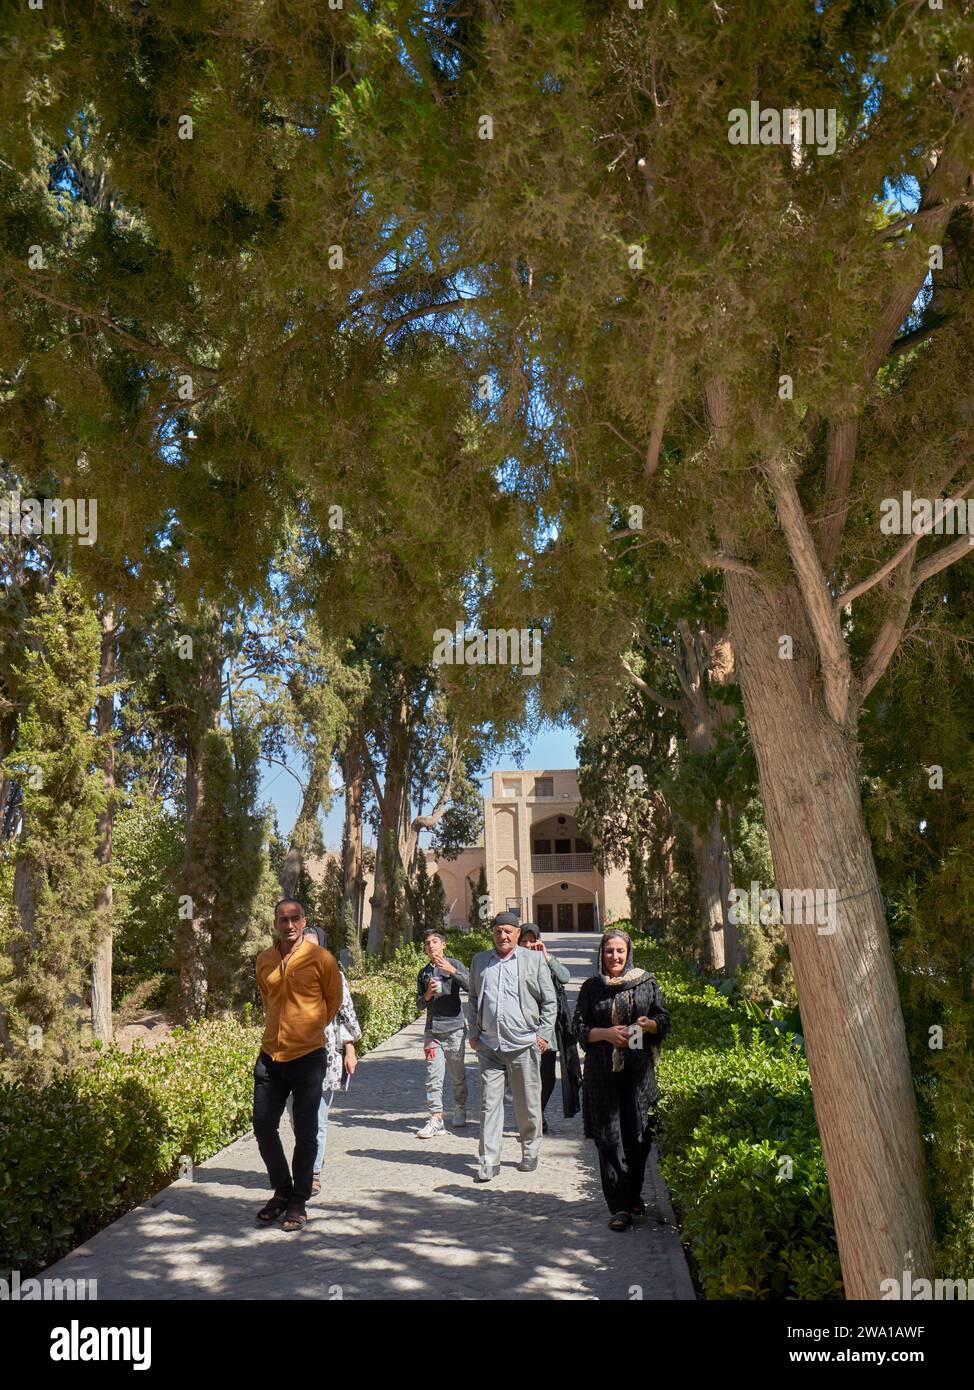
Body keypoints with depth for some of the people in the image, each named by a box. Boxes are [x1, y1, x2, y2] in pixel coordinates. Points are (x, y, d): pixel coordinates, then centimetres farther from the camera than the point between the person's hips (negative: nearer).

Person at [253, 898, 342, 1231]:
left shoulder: (321, 959, -8)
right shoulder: (264, 961, 5)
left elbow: (334, 1002, 6)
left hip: (308, 1057, -4)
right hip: (270, 1055, 5)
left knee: (305, 1133, 4)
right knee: (263, 1126, 8)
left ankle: (298, 1203, 19)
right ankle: (282, 1191, 28)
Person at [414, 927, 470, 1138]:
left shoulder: (455, 964, 2)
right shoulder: (424, 973, 14)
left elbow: (471, 987, -13)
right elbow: (419, 1004, 18)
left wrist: (451, 970, -21)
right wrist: (427, 995, -3)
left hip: (455, 1027, -3)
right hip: (432, 1029, 3)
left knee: (457, 1074, 7)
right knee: (433, 1075, -4)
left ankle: (460, 1110, 27)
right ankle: (436, 1119, -2)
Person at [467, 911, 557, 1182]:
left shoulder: (535, 960, 2)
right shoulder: (479, 961, 10)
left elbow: (550, 1002, 5)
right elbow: (473, 1000, 18)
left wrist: (543, 1034, -2)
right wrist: (474, 1033, 11)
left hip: (524, 1045, -2)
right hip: (489, 1046, 2)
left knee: (528, 1103, 7)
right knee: (489, 1103, 1)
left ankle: (530, 1153, 26)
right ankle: (489, 1161, 7)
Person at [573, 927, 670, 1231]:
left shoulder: (646, 983, 6)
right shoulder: (592, 987, 6)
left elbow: (664, 1022, 9)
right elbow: (580, 1028, 5)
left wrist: (648, 1024, -13)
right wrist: (605, 1033, -12)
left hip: (639, 1071, 1)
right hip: (603, 1072, 0)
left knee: (639, 1137, 4)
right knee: (609, 1139, -3)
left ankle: (633, 1196, 25)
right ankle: (619, 1207, 2)